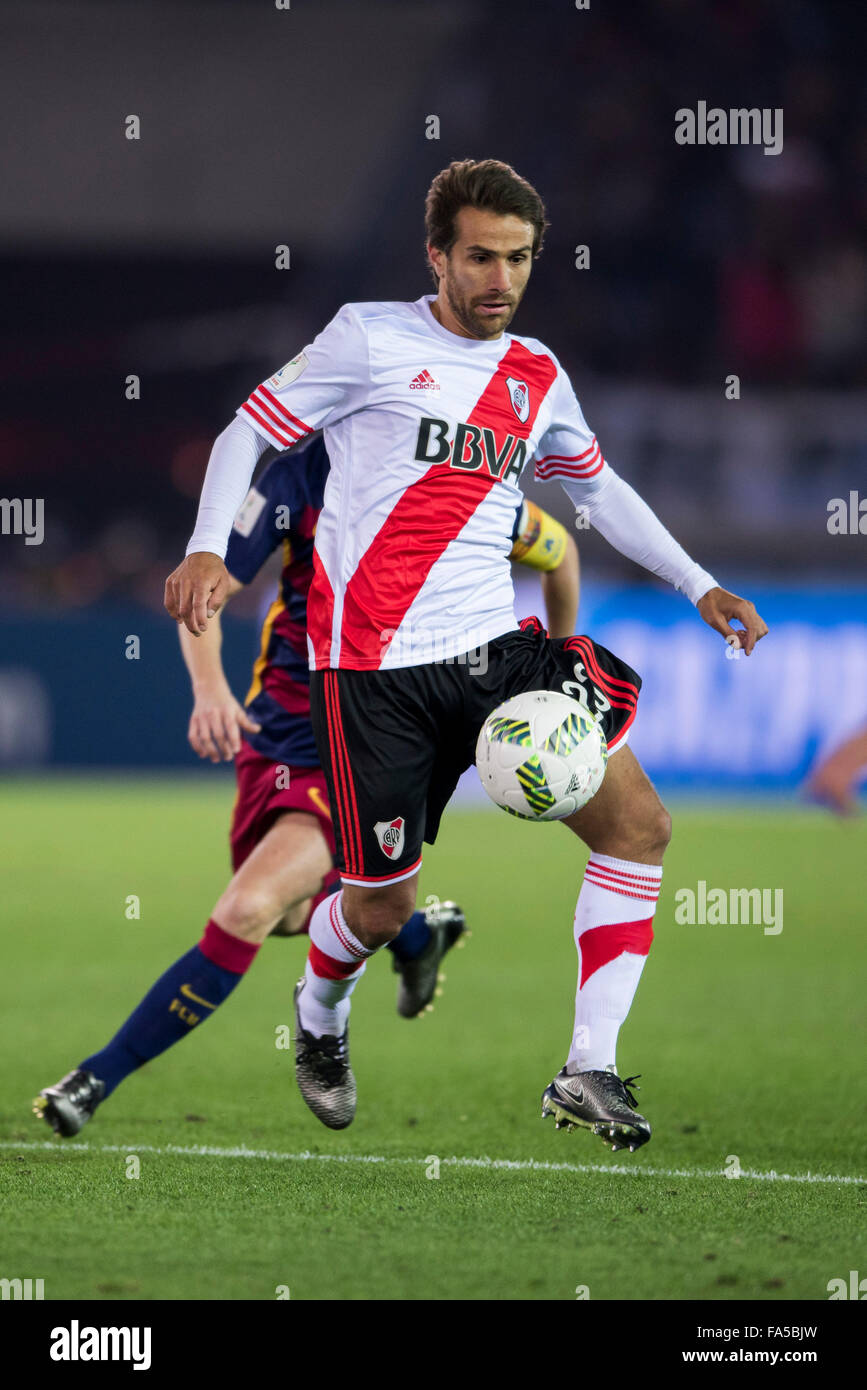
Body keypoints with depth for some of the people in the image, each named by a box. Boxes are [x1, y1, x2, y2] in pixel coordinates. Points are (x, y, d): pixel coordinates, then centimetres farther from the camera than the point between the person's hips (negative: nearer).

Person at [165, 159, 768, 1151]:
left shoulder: (538, 377, 13)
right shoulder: (370, 339, -3)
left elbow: (598, 488, 29)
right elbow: (250, 431, 1)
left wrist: (698, 586, 24)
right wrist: (207, 548, -15)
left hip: (496, 650, 5)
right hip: (376, 669, -5)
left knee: (639, 826, -11)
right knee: (382, 909, -1)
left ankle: (587, 1071, -9)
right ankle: (320, 1010, 35)